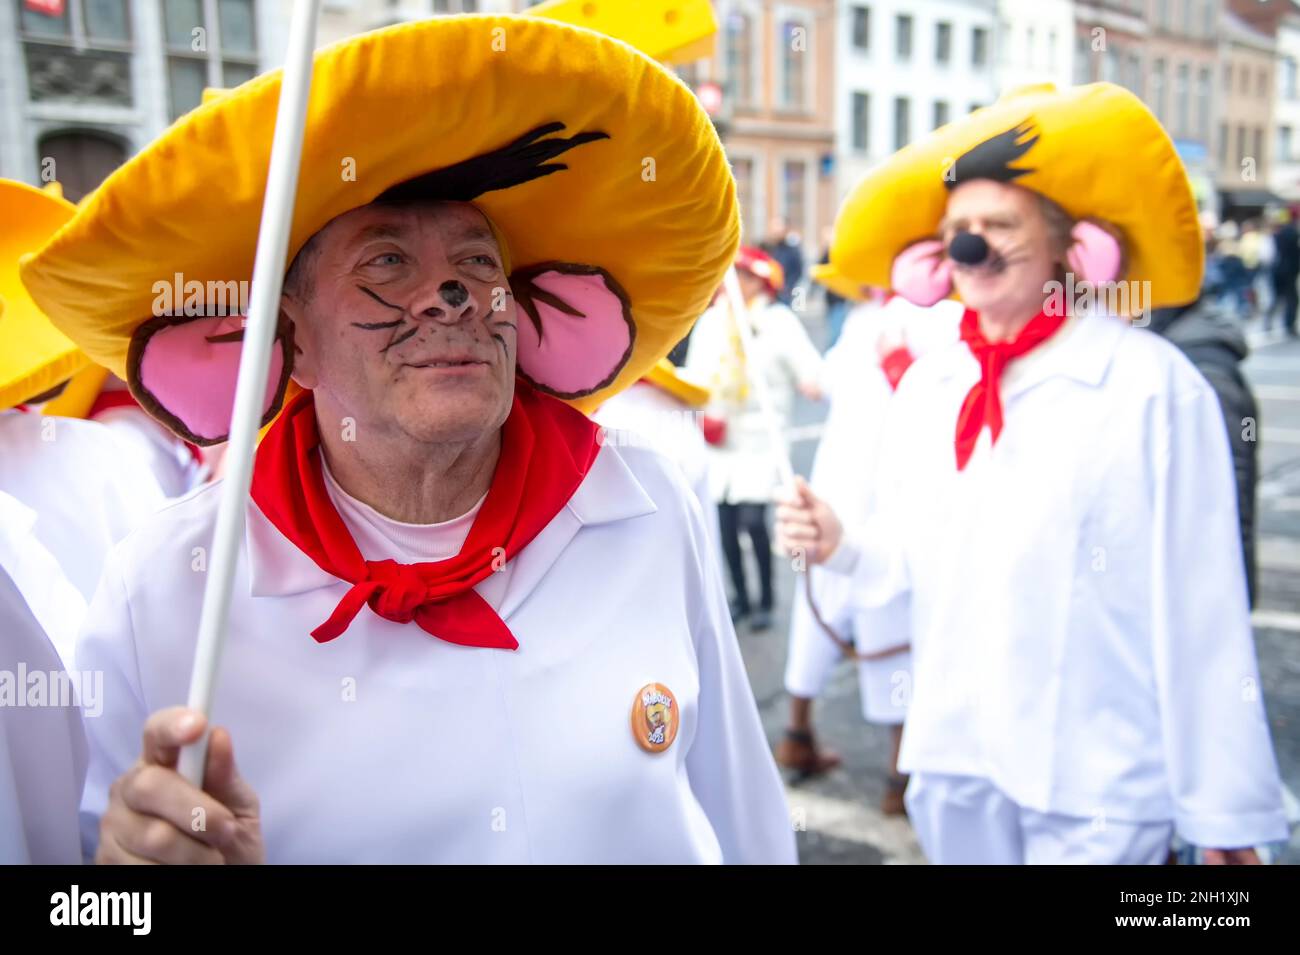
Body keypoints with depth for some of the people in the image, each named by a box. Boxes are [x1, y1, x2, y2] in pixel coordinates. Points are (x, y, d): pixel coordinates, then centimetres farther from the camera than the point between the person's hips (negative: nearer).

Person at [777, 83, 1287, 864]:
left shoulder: (1153, 384, -12)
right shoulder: (928, 385, 5)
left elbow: (1199, 603, -12)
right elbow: (909, 556, 8)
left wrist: (1225, 807, -9)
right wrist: (839, 544, -13)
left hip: (1100, 778, -5)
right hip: (951, 759, 5)